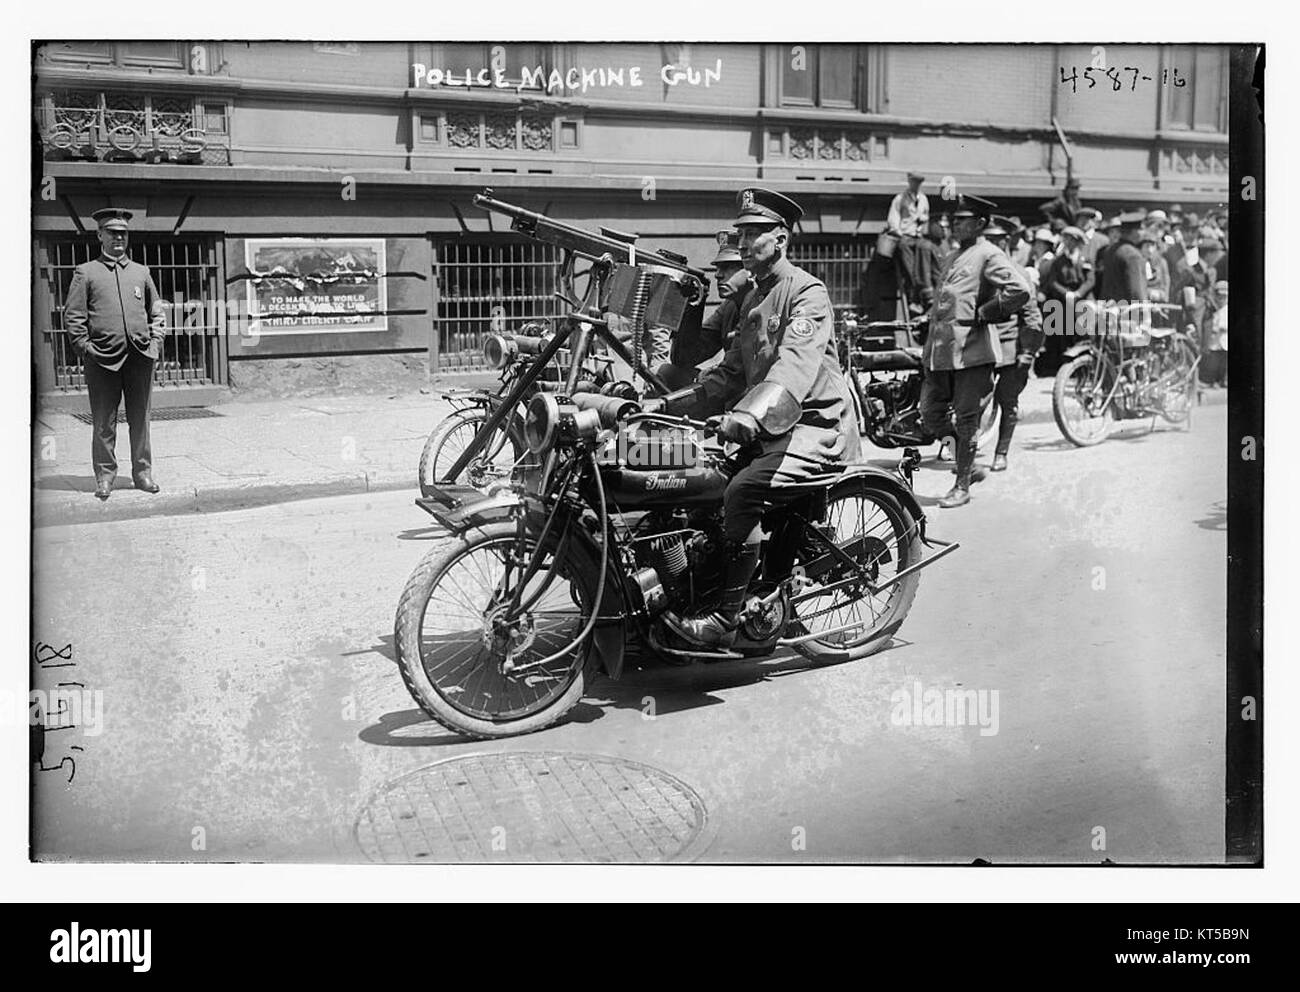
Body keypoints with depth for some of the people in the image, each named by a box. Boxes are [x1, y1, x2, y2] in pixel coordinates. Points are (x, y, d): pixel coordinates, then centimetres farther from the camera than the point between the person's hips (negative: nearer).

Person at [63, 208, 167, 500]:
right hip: (103, 358, -3)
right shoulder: (85, 272, 6)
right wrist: (85, 347, -6)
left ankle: (142, 472, 14)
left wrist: (155, 342, 8)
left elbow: (157, 312, 20)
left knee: (140, 419, 6)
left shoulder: (141, 272, 15)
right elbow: (73, 316, 2)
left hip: (141, 356, 3)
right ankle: (104, 476, 8)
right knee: (103, 423, 1)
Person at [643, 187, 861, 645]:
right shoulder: (753, 298, 19)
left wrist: (750, 414, -44)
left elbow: (795, 362, -28)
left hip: (816, 428, -9)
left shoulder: (807, 292, -10)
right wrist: (668, 403, 5)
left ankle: (726, 620, -23)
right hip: (771, 427, 9)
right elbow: (729, 373, 17)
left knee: (743, 490, -28)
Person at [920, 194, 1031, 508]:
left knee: (966, 420, -2)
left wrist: (983, 314, -13)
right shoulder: (953, 257, 20)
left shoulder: (989, 255, -6)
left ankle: (962, 485, 7)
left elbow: (1020, 291, -19)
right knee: (931, 416, 8)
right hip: (940, 350, 8)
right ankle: (968, 466, 25)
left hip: (971, 349, -8)